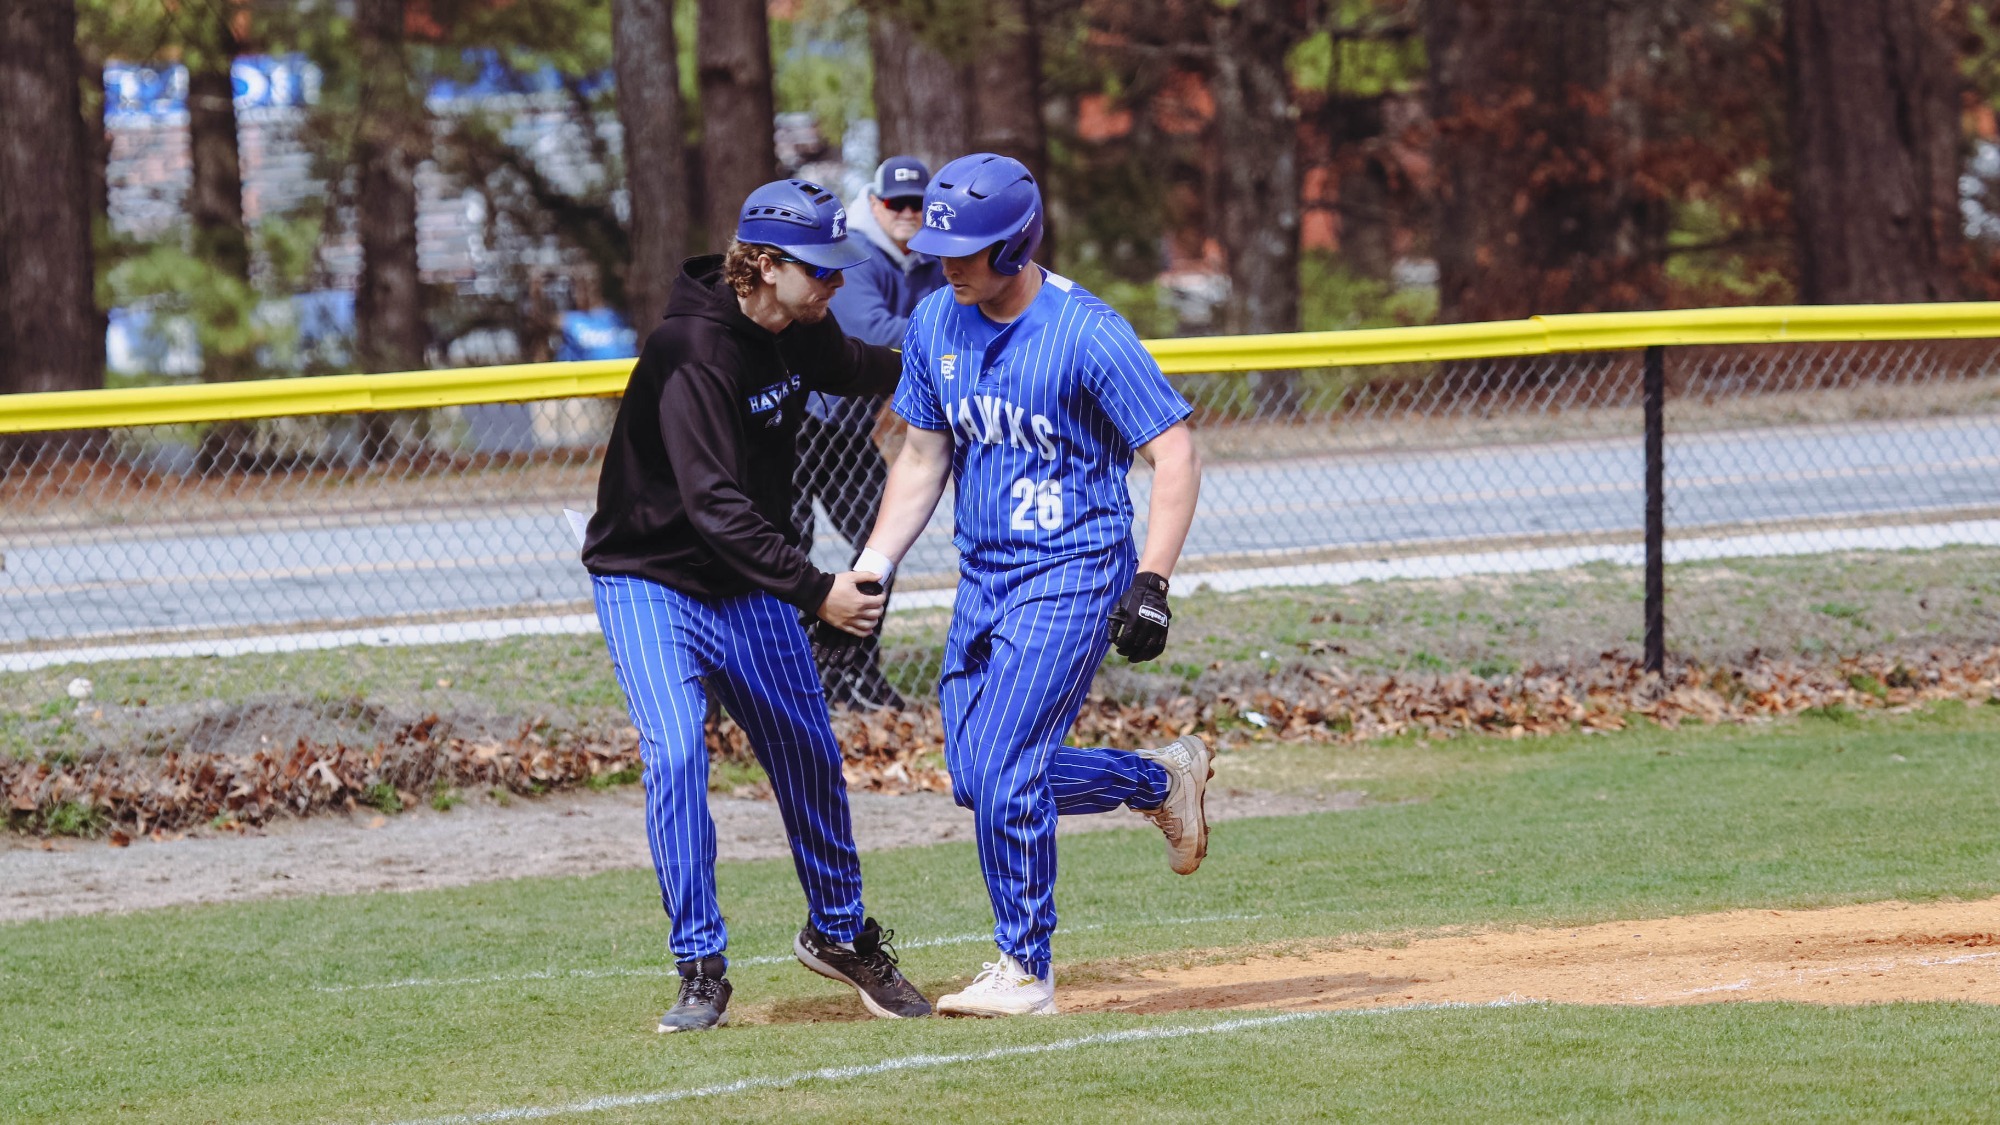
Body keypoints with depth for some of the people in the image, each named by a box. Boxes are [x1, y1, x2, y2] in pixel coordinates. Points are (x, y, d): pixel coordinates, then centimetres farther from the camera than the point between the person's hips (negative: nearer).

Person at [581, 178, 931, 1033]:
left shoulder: (799, 331, -4)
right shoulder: (694, 352, -29)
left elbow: (854, 369, 22)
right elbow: (713, 506, -36)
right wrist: (812, 589, -42)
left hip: (747, 585, 7)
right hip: (651, 583, -7)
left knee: (810, 757, 11)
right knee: (675, 756, -22)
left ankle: (839, 933, 33)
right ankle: (701, 970, -12)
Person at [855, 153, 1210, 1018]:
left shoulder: (1086, 332, -18)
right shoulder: (935, 323, 3)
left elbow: (1175, 453, -17)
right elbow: (921, 459, 14)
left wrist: (1151, 584, -25)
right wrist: (869, 573, 5)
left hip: (1073, 574, -8)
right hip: (983, 575, 8)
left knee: (1005, 775, -13)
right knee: (977, 779, 8)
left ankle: (1025, 972, 2)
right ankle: (1163, 780, 29)